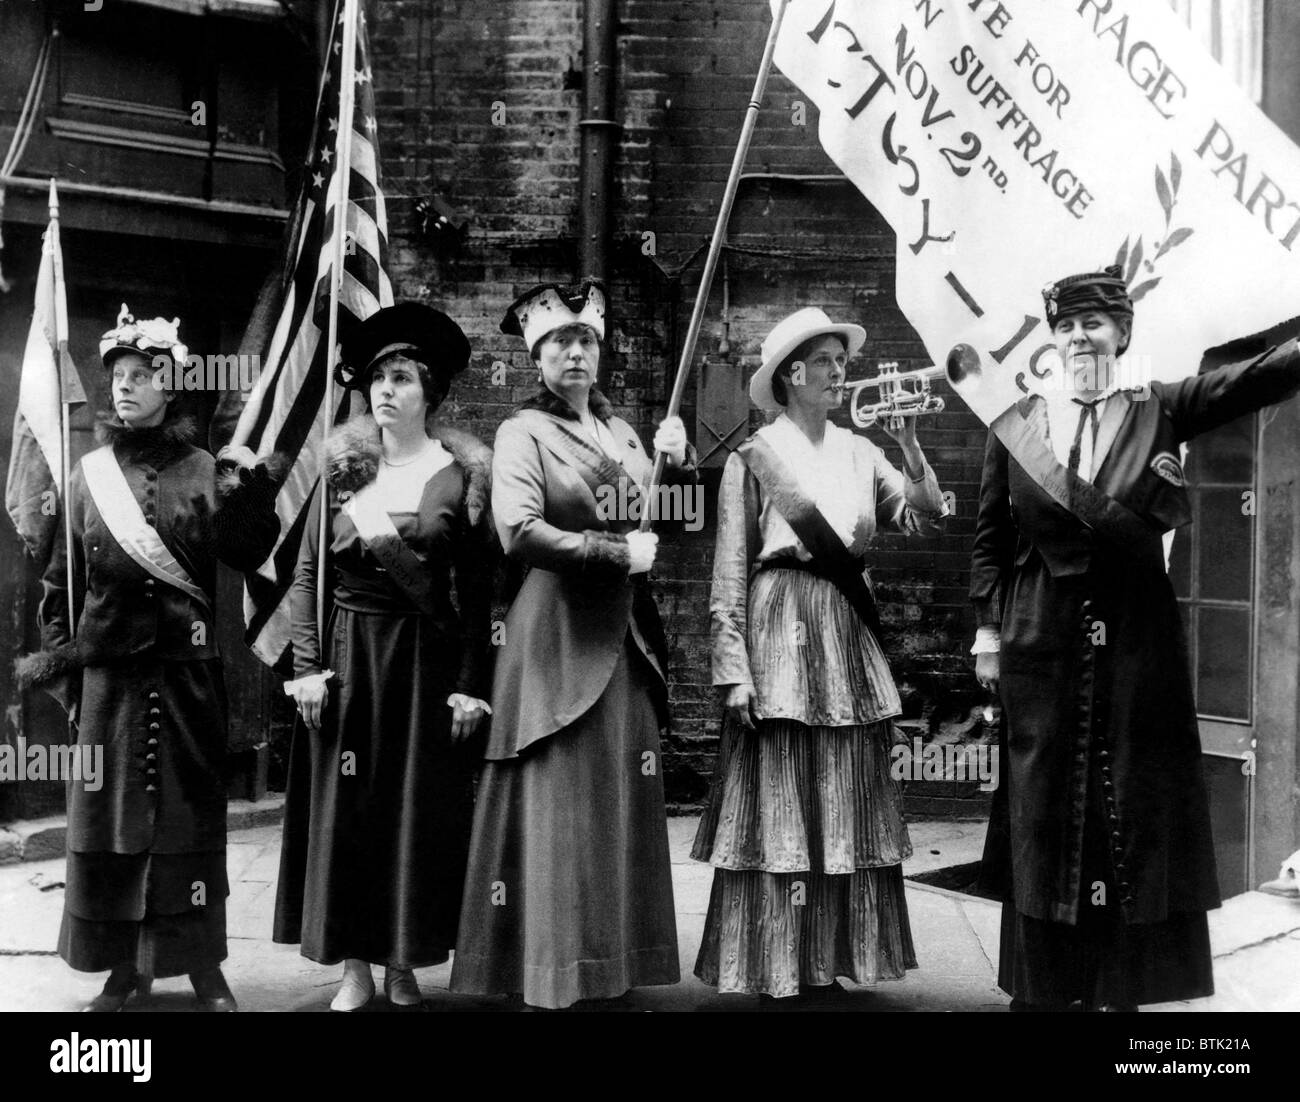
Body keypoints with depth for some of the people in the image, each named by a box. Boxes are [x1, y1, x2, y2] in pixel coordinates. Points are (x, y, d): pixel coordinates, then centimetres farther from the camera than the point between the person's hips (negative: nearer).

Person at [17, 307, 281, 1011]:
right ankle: (122, 966, 18)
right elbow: (61, 578, 11)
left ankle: (201, 963, 14)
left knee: (189, 810, 3)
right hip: (109, 673, 2)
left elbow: (245, 553, -5)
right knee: (110, 813, 6)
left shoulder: (202, 472, 3)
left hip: (185, 670, -2)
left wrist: (250, 491, -19)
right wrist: (58, 657, 7)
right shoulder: (89, 475, 8)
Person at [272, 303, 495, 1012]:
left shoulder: (460, 474, -2)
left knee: (420, 812, 4)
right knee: (345, 810, 5)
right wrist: (307, 666, -5)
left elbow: (476, 590, -2)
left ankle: (403, 968, 17)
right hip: (348, 654, 2)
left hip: (426, 658, -1)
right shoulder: (344, 468, 4)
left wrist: (468, 684, -7)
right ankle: (354, 970, 16)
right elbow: (307, 573, 4)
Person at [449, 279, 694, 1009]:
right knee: (562, 808, -5)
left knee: (625, 804, 8)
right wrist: (616, 552, -15)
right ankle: (556, 976, 4)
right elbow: (520, 532, -19)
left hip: (624, 630, 7)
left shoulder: (621, 431, 16)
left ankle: (620, 967, 16)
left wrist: (678, 462, 2)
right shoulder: (524, 433, -4)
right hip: (560, 633, -6)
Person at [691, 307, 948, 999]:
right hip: (782, 636, -5)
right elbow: (730, 574, -5)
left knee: (848, 805, 7)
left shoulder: (859, 453, 11)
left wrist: (909, 445, -9)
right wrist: (734, 670, -10)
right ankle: (773, 970, 9)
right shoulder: (753, 459, -3)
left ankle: (828, 962, 18)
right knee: (779, 806, -1)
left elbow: (924, 517, 1)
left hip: (850, 637, 5)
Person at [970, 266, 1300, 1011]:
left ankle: (1126, 982, 15)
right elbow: (989, 539, 8)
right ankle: (1044, 984, 14)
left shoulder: (1159, 412, 4)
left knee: (1134, 804, 4)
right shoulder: (1015, 428, 5)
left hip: (1138, 642, 0)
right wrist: (988, 629, 3)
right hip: (1043, 643, 0)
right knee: (1045, 808, 4)